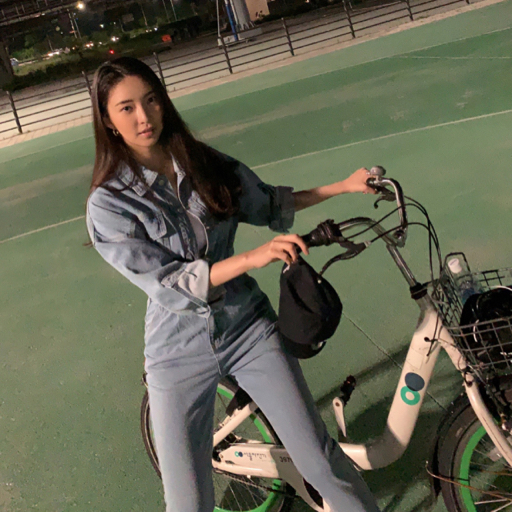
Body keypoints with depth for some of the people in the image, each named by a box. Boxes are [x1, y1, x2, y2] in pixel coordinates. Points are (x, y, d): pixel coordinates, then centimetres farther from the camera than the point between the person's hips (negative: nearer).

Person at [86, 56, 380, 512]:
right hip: (180, 352, -2)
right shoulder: (108, 205, -12)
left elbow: (267, 204, 16)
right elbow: (167, 285, -20)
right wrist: (253, 257, -31)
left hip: (249, 328, 3)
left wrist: (343, 186, 12)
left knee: (319, 459, 1)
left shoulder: (208, 165, 0)